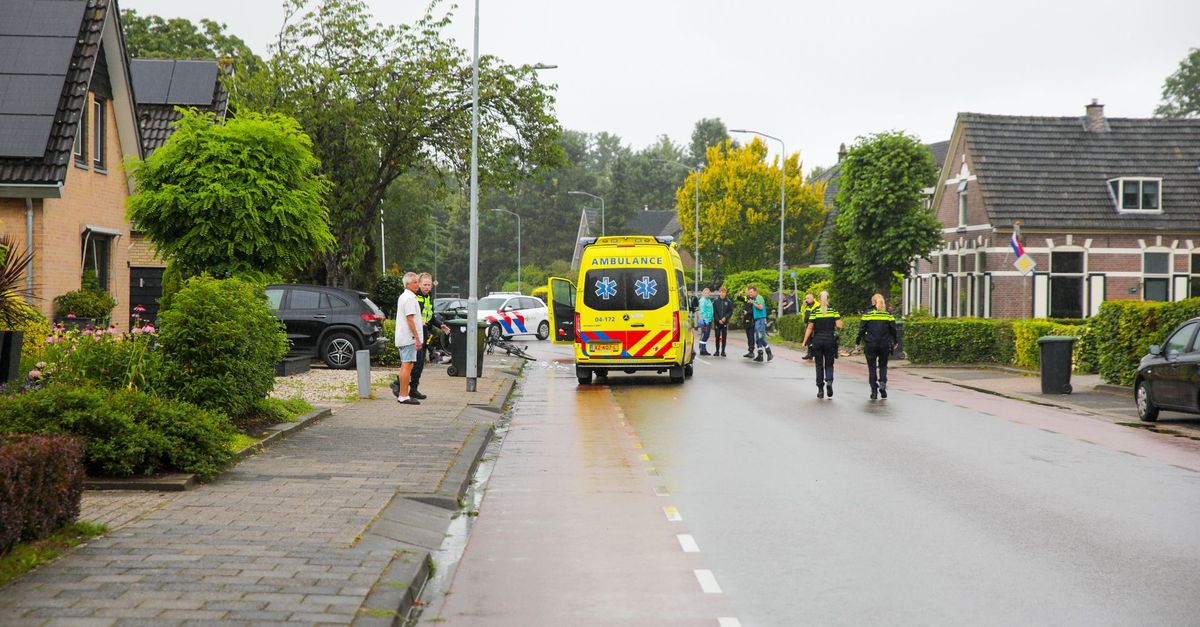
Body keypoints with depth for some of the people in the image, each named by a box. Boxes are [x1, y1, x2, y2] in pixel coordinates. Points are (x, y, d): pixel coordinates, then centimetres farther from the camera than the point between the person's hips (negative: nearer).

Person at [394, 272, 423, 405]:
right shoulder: (410, 298, -15)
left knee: (404, 365, 14)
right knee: (407, 365, -11)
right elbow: (410, 319, -21)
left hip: (402, 338, 11)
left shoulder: (402, 297, 18)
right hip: (409, 337, -11)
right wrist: (417, 338, -20)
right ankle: (404, 396, -13)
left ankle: (402, 393, 19)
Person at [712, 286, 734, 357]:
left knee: (724, 337, 1)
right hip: (717, 322, 0)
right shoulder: (715, 301, 3)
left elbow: (730, 311, 2)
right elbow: (714, 312, 0)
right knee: (717, 337, 4)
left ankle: (723, 351, 6)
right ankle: (717, 351, 12)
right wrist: (718, 320, -10)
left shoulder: (728, 302, 3)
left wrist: (725, 318, -13)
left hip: (725, 322, 0)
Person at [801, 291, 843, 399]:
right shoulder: (833, 311, -2)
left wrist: (804, 341, -1)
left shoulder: (815, 312, -3)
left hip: (817, 340, 0)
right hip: (830, 340, 0)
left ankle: (820, 390, 8)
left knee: (819, 365, 9)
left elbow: (810, 328, -6)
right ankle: (829, 381, -17)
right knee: (829, 364, 11)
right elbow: (839, 325, -9)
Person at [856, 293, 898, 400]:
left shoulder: (868, 313, -1)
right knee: (883, 365, 16)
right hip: (885, 345, 1)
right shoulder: (888, 314, 3)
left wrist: (857, 342, 4)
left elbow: (862, 329, -3)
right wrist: (894, 343, 16)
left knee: (872, 367, 6)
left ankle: (874, 390, 2)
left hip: (870, 344, -1)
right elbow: (893, 329, 5)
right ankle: (883, 382, -9)